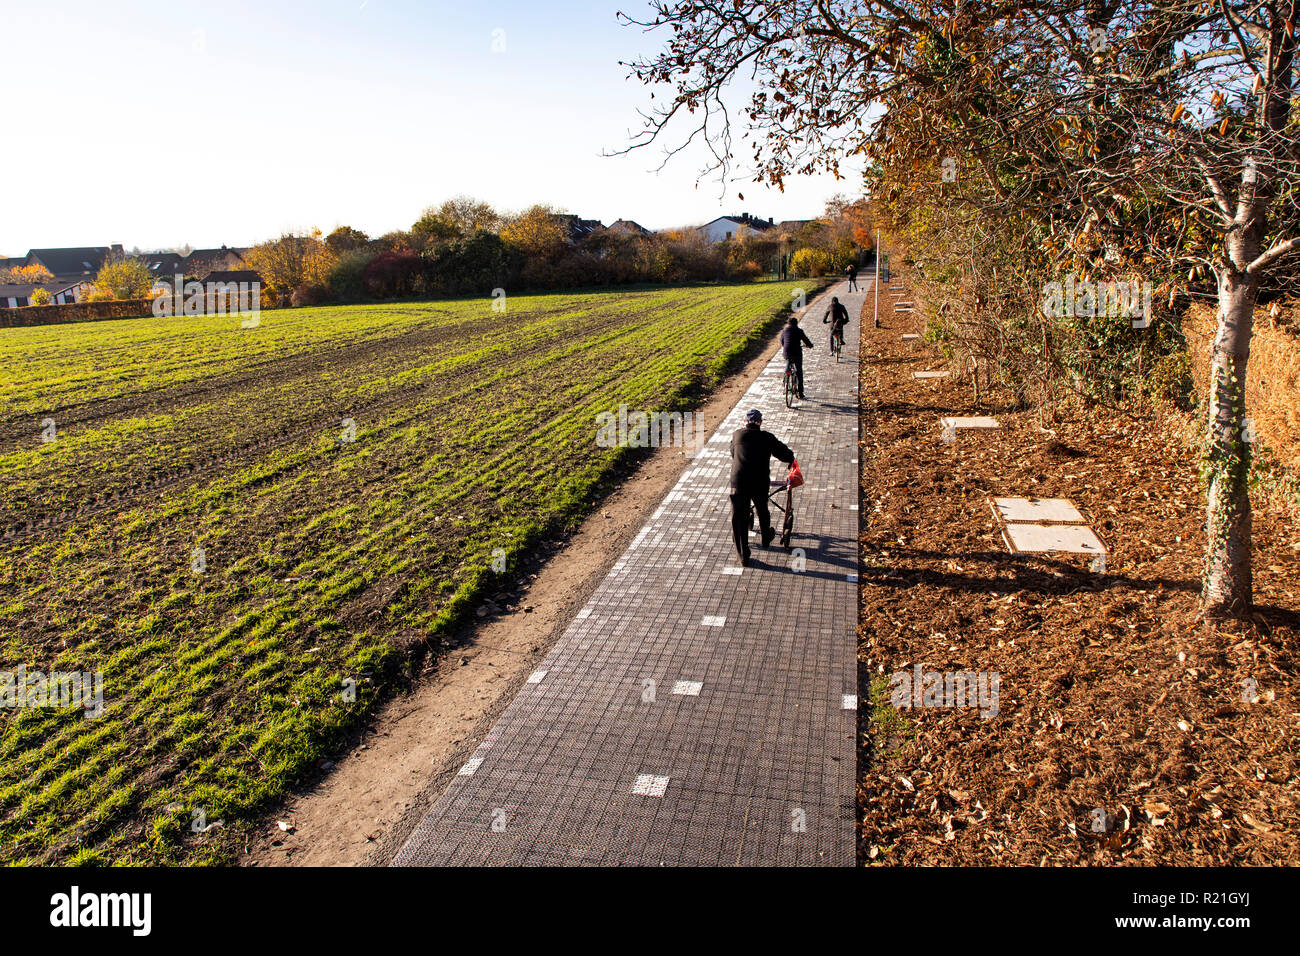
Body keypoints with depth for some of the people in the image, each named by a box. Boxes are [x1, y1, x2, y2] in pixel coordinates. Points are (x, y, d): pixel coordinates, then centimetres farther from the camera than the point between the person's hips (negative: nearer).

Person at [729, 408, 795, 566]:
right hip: (760, 483, 1)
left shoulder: (737, 434, 7)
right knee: (762, 511, 27)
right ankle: (766, 538, 51)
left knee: (739, 519, 9)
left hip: (738, 482, -1)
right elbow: (788, 456, 10)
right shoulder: (767, 437, 6)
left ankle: (743, 557, 10)